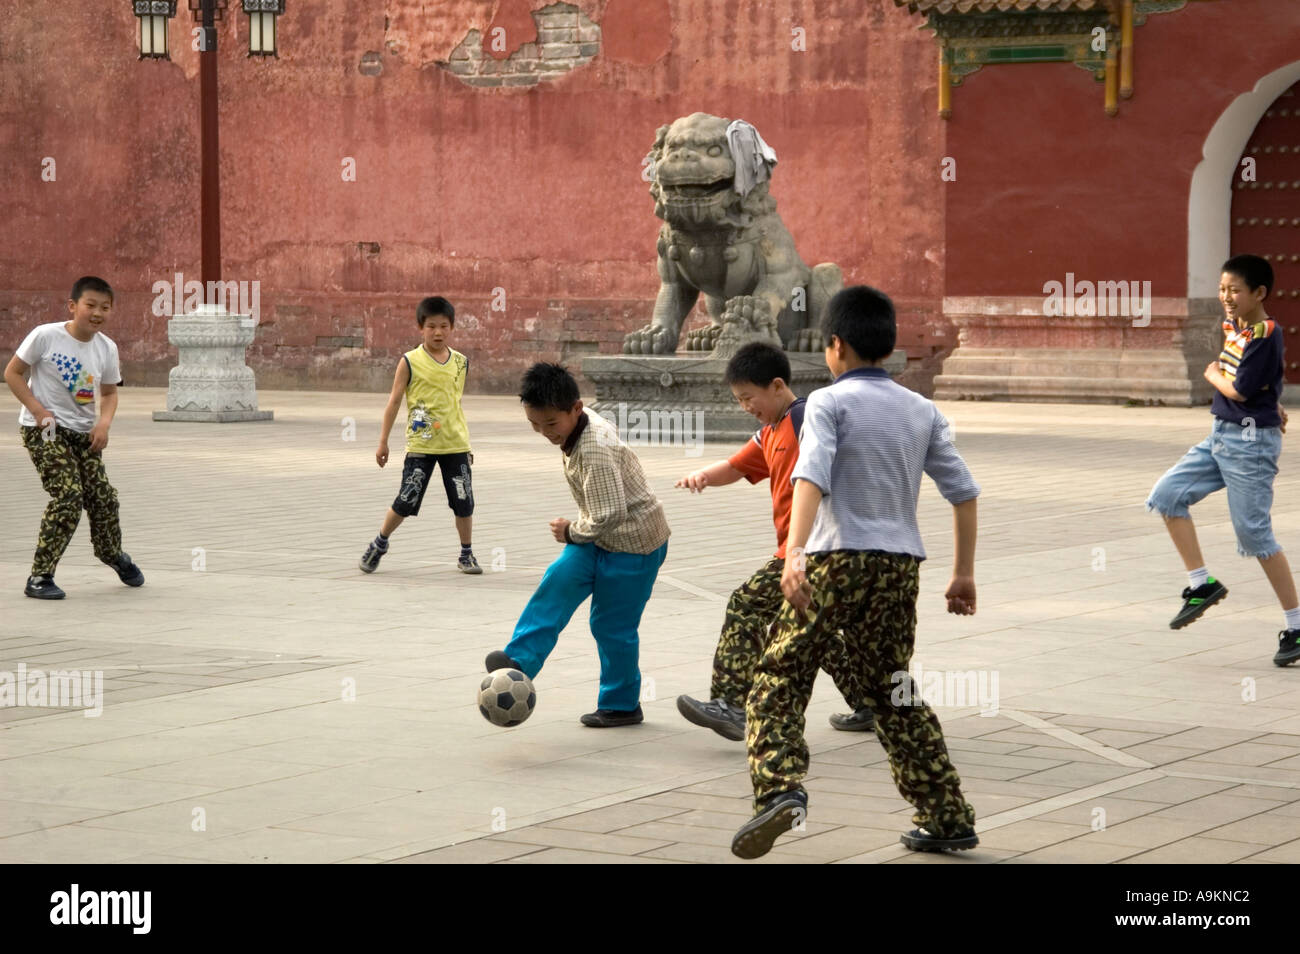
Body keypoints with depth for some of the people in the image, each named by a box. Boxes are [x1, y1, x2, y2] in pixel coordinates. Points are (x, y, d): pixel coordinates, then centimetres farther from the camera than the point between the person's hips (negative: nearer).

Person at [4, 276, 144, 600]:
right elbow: (12, 372, -9)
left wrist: (104, 422, -8)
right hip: (43, 429, -5)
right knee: (68, 494, -19)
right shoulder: (46, 336, -16)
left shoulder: (107, 348, -2)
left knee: (102, 495, 7)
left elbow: (109, 392, 11)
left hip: (82, 432, 5)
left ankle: (113, 554, 40)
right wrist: (38, 410, -17)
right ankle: (39, 577, -10)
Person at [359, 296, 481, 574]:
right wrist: (383, 442, -4)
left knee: (464, 503, 3)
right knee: (406, 502, -3)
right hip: (421, 445, -3)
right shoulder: (411, 362, -5)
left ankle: (466, 555, 19)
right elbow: (394, 401, -2)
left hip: (455, 446, 3)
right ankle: (379, 544, 19)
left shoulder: (460, 362, 6)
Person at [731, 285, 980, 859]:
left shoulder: (828, 402, -2)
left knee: (778, 681, -2)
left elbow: (811, 476, -18)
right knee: (893, 693, 16)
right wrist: (964, 572, 18)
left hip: (837, 559, -5)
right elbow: (963, 492, 12)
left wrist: (795, 552, -29)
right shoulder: (921, 411, 13)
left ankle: (781, 788, -25)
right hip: (900, 564, 5)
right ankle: (947, 818, 16)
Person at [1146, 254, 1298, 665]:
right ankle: (1202, 585, 6)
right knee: (1167, 494, 0)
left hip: (1251, 442, -9)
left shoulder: (1265, 336, -17)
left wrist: (1213, 374, -2)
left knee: (1255, 535, -6)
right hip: (1221, 435, 9)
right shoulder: (1233, 326, 8)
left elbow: (1238, 391, -20)